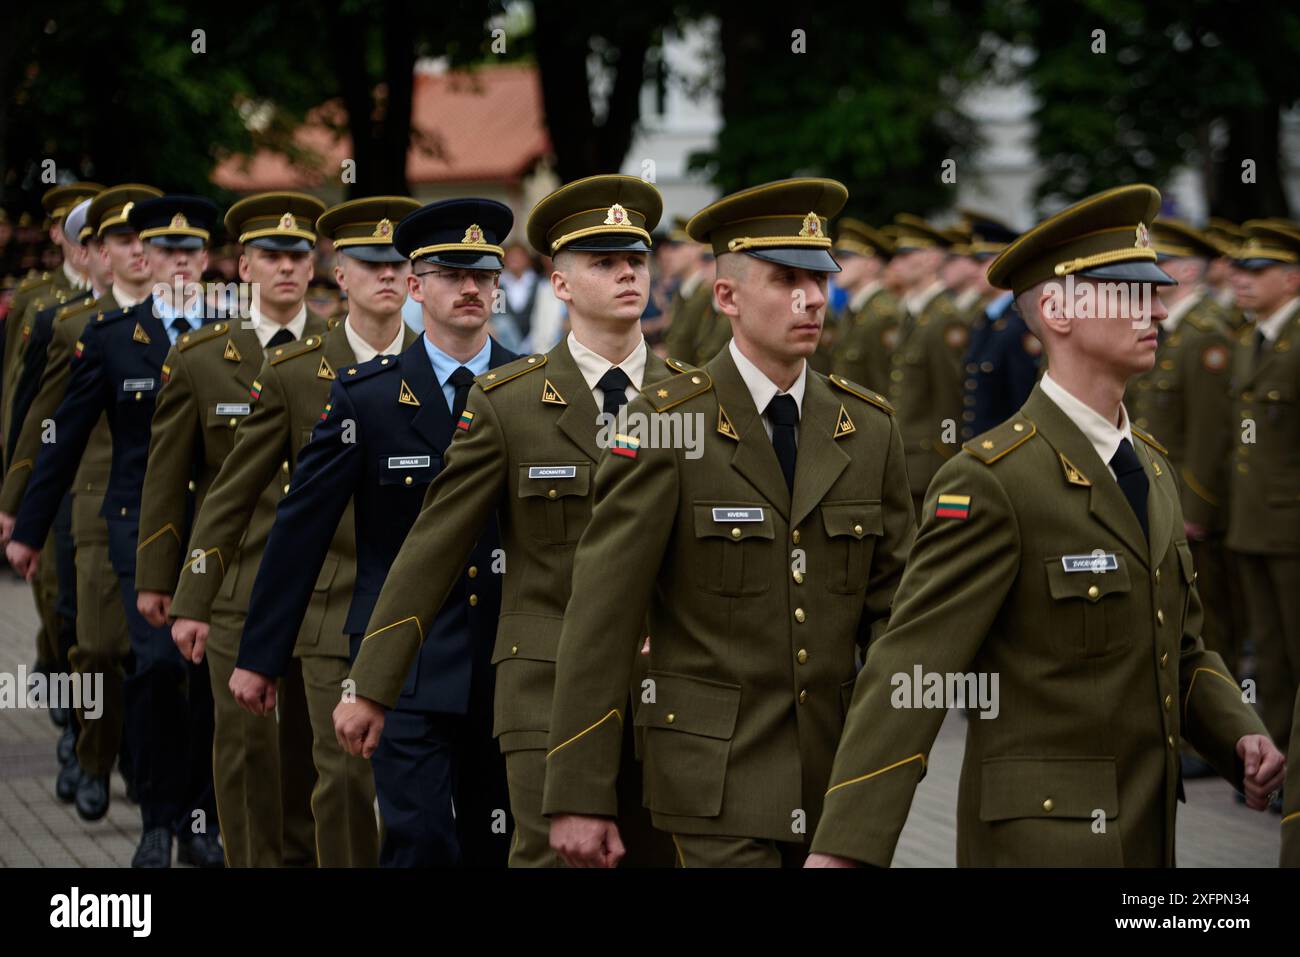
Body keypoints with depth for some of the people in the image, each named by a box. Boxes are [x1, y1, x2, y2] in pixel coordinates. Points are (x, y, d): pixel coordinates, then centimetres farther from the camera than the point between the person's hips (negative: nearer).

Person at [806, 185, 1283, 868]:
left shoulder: (1151, 468, 11)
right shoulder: (990, 481, -14)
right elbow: (909, 669, -20)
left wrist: (1240, 737, -1)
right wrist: (842, 848, -28)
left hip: (1143, 834, 8)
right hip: (1040, 837, -7)